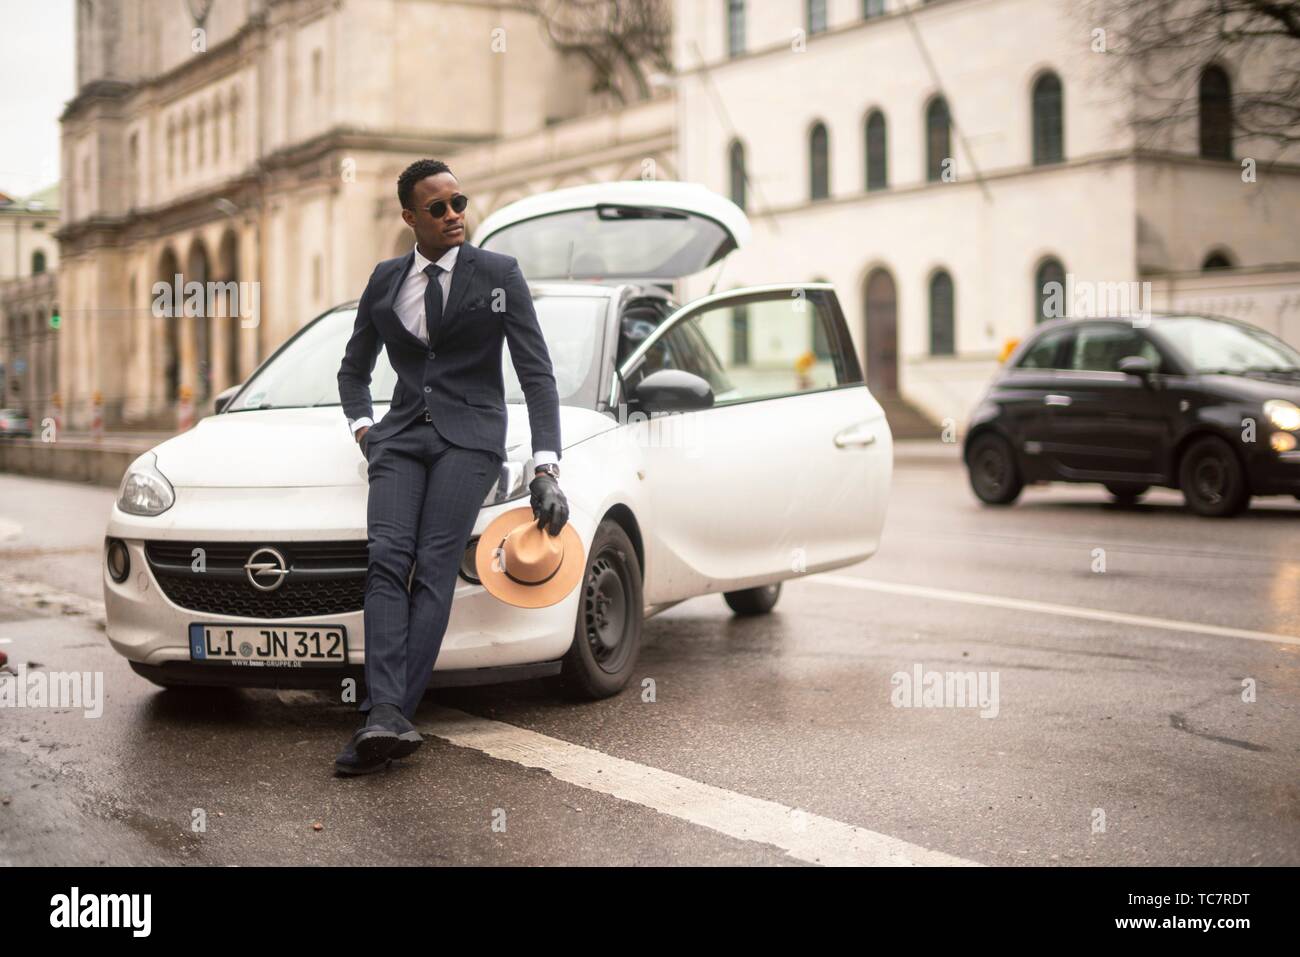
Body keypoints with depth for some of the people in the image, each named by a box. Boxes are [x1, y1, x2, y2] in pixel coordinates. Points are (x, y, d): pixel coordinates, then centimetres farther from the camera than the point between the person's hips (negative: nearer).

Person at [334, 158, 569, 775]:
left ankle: (385, 721, -25)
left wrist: (546, 469, -9)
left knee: (434, 567, -20)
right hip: (402, 434, 3)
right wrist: (362, 426, 7)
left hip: (470, 434, -3)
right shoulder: (385, 280, 14)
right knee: (387, 560, -20)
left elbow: (537, 373, 1)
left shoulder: (499, 274, 4)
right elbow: (354, 369, 27)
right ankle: (386, 717, -34)